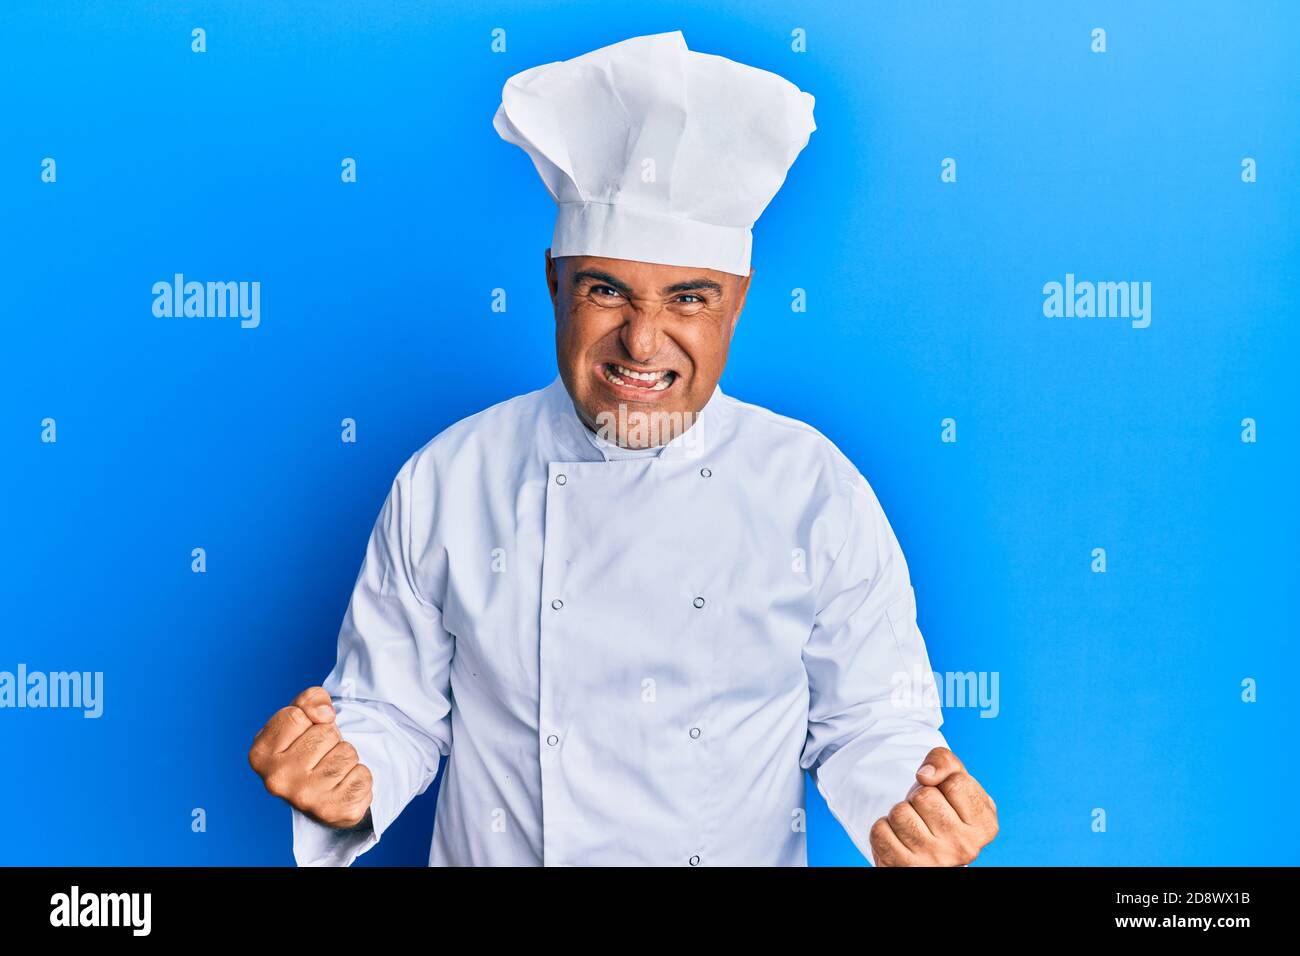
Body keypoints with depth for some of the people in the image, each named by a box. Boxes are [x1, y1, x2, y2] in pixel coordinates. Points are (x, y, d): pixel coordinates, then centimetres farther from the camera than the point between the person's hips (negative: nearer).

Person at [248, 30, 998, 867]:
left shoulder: (819, 492, -7)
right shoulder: (446, 483, -6)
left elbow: (866, 719, 0)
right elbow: (396, 711, 2)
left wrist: (906, 800, -19)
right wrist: (345, 777, -17)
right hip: (490, 854, 1)